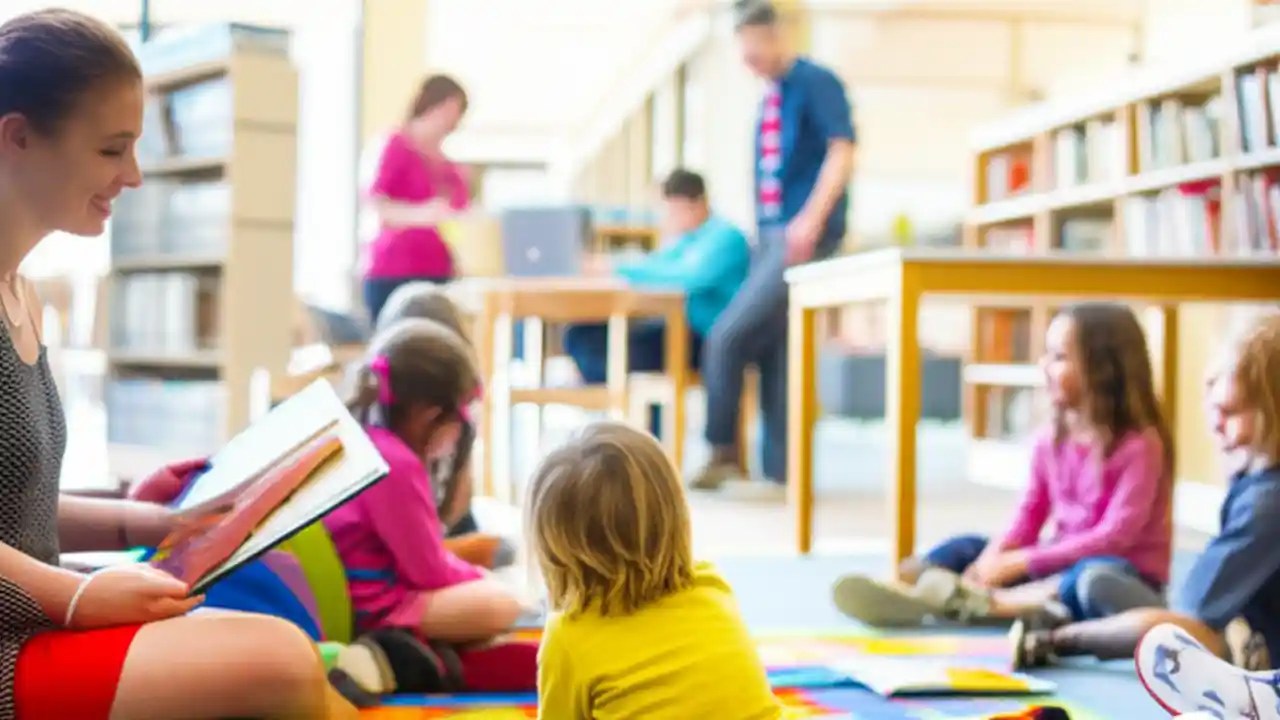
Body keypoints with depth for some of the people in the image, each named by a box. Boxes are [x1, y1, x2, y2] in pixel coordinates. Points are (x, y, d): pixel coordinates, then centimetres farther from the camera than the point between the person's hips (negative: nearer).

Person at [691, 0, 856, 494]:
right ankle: (781, 470, 10)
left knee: (727, 337, -13)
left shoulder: (816, 83, -6)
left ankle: (723, 449, 0)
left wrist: (811, 219, -23)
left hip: (804, 236, -8)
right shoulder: (771, 98, 17)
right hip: (771, 235, 8)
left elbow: (841, 153, -15)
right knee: (772, 351, 7)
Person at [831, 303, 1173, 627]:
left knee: (1095, 581, -40)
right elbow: (1030, 514, 3)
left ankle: (986, 601, -44)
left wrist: (1023, 561, -25)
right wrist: (998, 557, -21)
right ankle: (904, 590, -32)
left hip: (1123, 573, -7)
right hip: (1061, 564, 7)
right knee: (968, 549, -5)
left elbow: (1116, 534, -23)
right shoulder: (1051, 440, 5)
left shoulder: (1140, 445, -16)